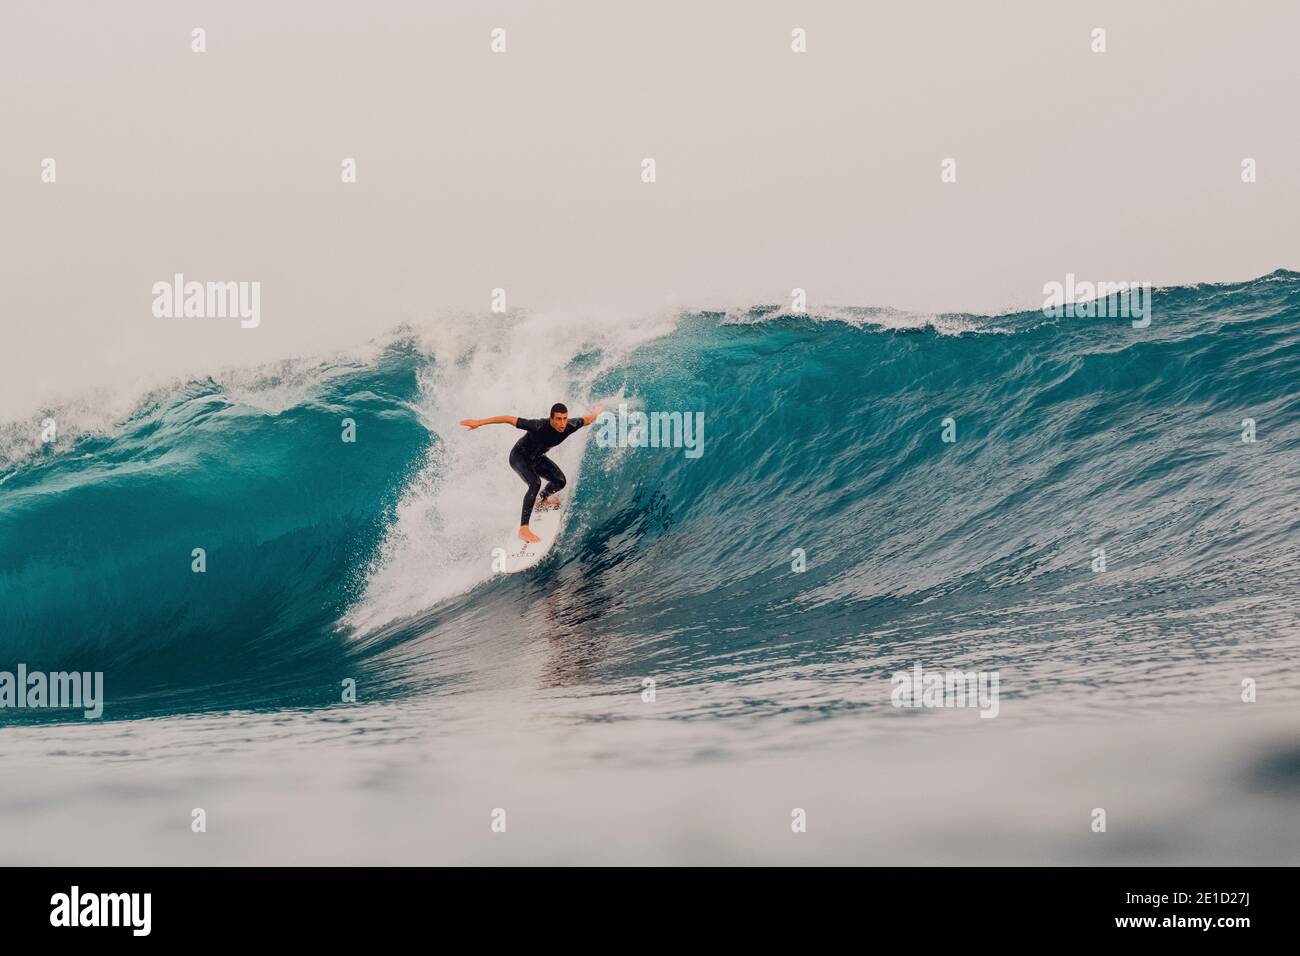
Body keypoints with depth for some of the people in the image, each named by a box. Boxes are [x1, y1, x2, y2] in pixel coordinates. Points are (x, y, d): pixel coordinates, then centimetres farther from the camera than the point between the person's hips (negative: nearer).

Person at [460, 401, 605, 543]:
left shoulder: (569, 426, -26)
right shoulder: (538, 426, -40)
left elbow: (587, 420, -4)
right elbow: (509, 419, -36)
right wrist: (479, 422, -35)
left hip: (536, 458, 6)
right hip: (519, 457, -6)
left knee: (560, 481, 0)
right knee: (535, 483, -29)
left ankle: (543, 499, 37)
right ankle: (523, 529, -32)